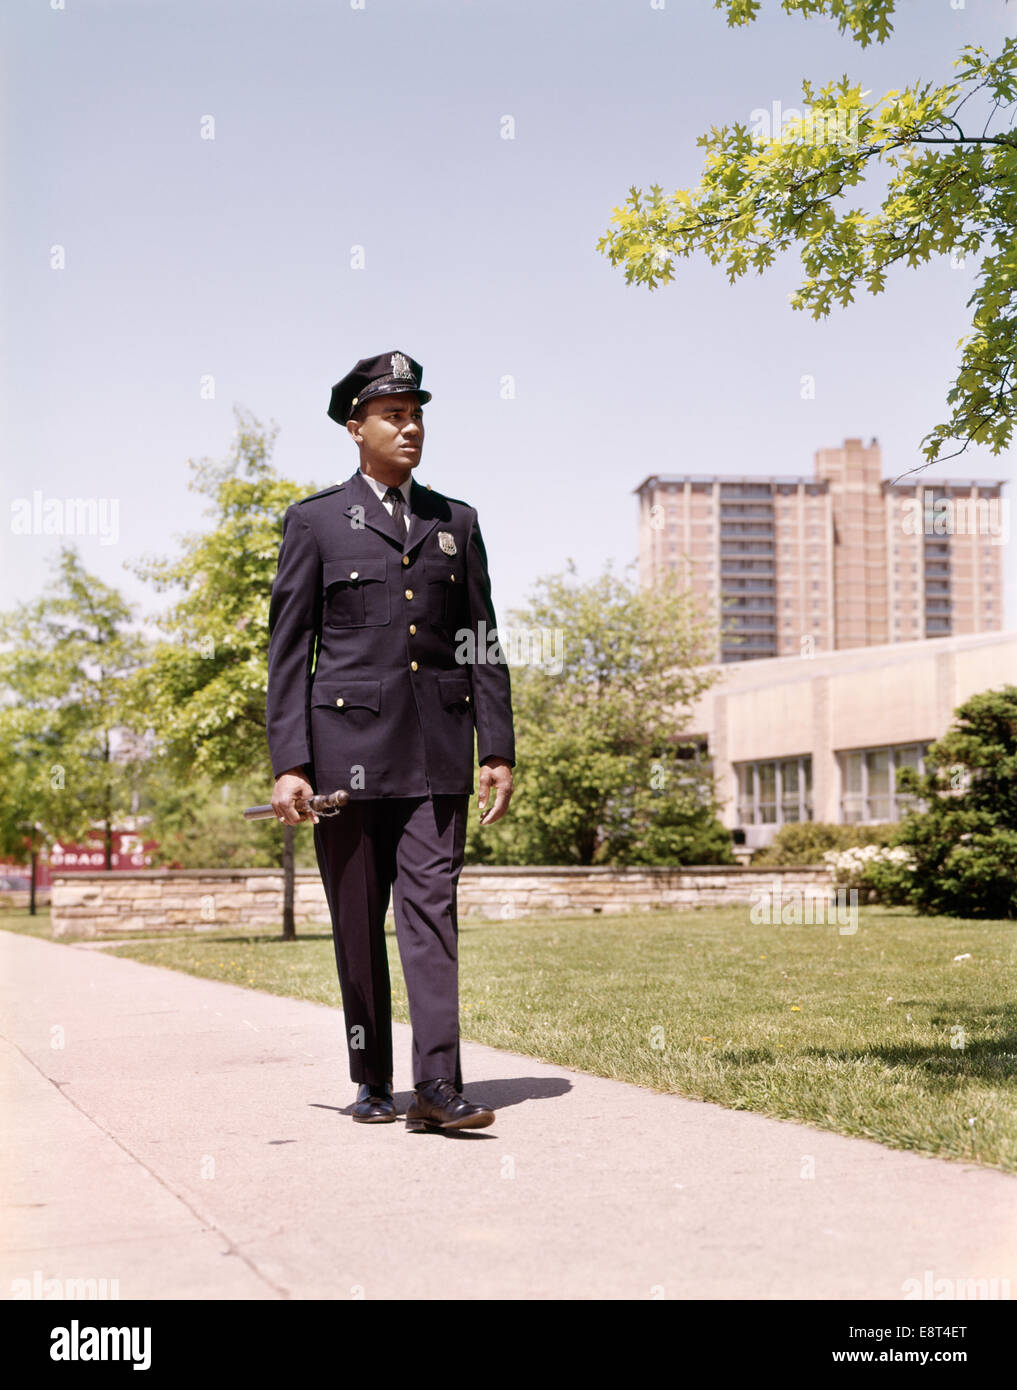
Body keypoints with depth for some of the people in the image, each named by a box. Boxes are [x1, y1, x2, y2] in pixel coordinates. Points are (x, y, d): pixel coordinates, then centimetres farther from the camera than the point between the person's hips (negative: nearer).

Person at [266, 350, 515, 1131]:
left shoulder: (456, 522, 13)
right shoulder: (315, 522, 5)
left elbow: (482, 644, 12)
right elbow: (288, 651, 2)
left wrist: (498, 750, 4)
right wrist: (288, 765, -7)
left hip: (437, 751, 2)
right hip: (347, 744, -1)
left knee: (432, 908, -7)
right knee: (358, 921, 5)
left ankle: (438, 1085, -10)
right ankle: (372, 1082, 17)